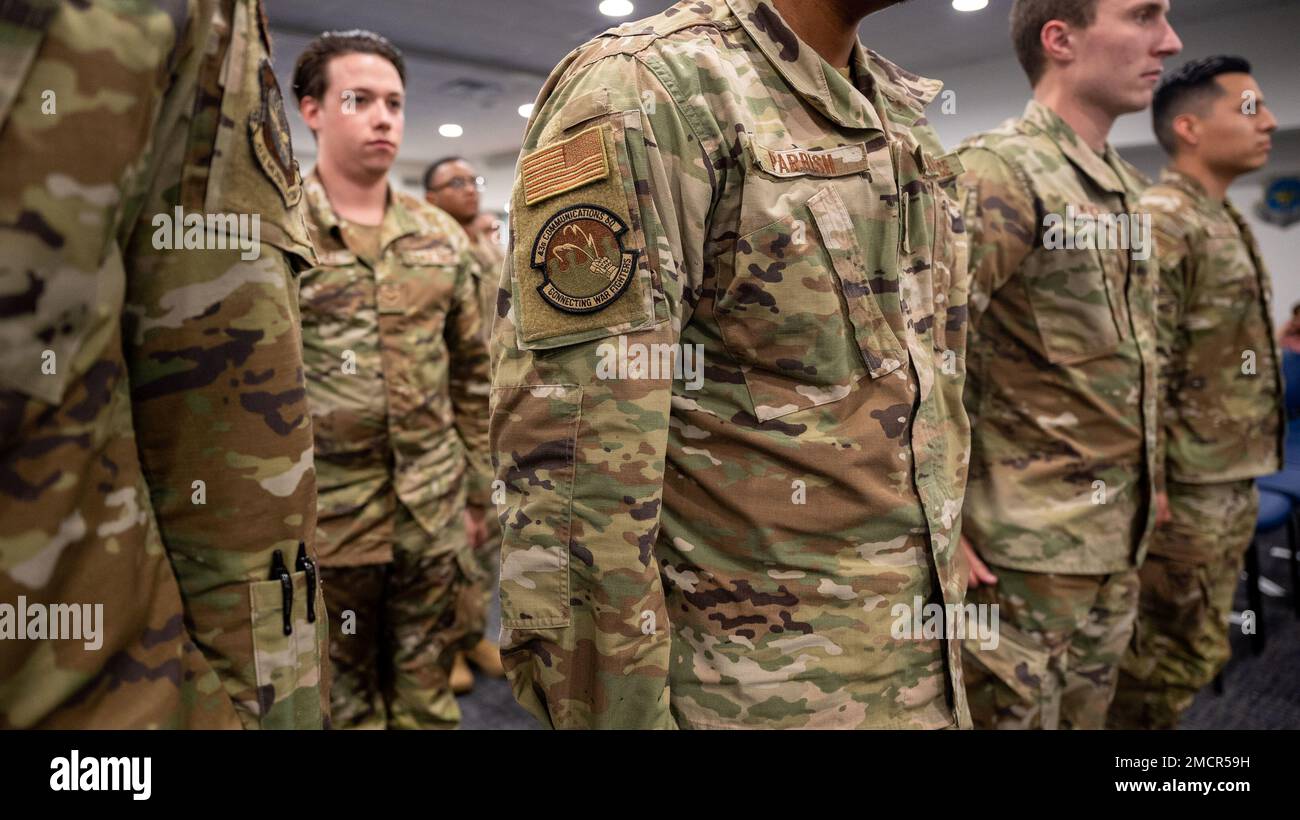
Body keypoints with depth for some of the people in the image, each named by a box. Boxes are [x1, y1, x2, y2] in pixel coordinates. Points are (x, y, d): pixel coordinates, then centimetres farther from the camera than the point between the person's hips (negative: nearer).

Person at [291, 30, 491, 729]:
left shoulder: (443, 239, 7)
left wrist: (477, 490, 12)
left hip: (434, 513, 4)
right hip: (317, 518, -3)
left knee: (427, 702, 16)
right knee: (343, 701, 14)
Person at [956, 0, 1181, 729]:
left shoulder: (1128, 190, 13)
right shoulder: (999, 174, -15)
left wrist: (1143, 483, 18)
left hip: (1117, 545, 8)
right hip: (1024, 549, -8)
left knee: (1086, 716, 19)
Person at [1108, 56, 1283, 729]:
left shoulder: (1226, 222, 16)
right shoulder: (1159, 222, -16)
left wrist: (1242, 479, 21)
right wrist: (1150, 490, -21)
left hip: (1231, 485, 9)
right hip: (1188, 489, -9)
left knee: (1189, 647, 17)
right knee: (1178, 652, 1)